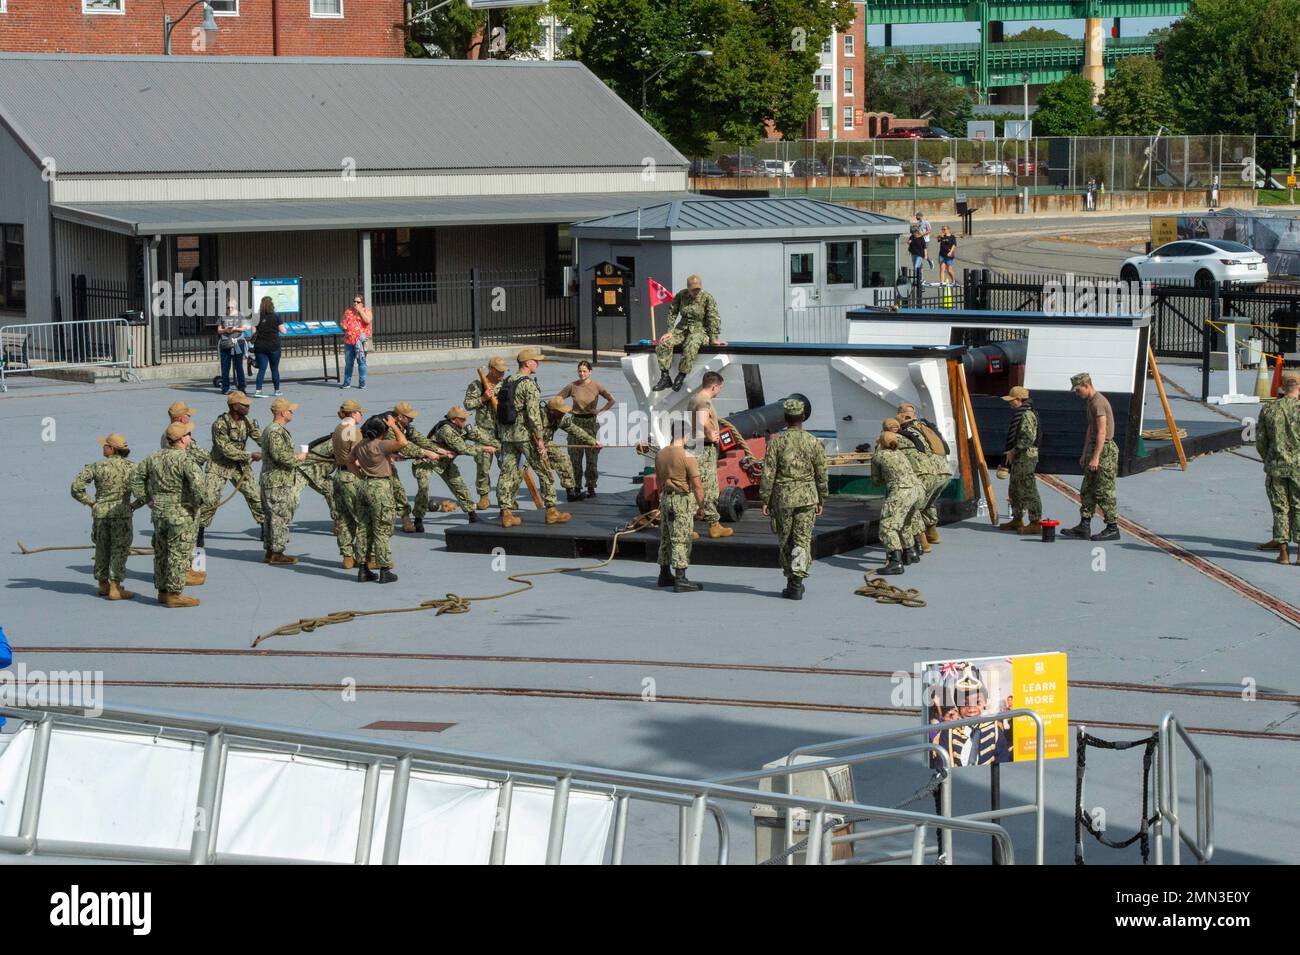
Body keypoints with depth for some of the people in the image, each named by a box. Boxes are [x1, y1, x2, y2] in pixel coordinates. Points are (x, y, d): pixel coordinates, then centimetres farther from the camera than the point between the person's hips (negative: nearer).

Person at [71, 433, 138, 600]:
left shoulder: (97, 466, -4)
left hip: (100, 512, 2)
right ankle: (115, 588, -1)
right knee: (119, 549, 2)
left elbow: (76, 485, -7)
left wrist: (89, 501, 4)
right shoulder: (130, 467, -5)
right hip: (122, 512, -2)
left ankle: (103, 585, 25)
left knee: (102, 549, 15)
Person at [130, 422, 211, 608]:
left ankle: (162, 591, 24)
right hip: (181, 513, -7)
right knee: (179, 554, -1)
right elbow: (198, 482, -29)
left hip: (158, 511, 7)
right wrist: (199, 503, -15)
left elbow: (136, 475, 15)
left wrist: (144, 498, 16)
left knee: (162, 553, 16)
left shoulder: (155, 457, 8)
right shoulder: (185, 459, -16)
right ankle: (174, 594, 1)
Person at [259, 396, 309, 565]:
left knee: (273, 517, 14)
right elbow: (280, 455, -25)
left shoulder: (270, 429, 17)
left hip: (271, 480, 11)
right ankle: (276, 553, -3)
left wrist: (295, 456, 15)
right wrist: (298, 458, -12)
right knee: (281, 517, -6)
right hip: (278, 482, -11)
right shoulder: (275, 431, -17)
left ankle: (270, 550, 19)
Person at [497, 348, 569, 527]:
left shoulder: (506, 383, 12)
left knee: (507, 473, 6)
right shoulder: (529, 384, -13)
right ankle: (551, 512, 7)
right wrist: (540, 439, -16)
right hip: (526, 435, -7)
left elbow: (499, 411, 16)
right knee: (544, 472, 4)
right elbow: (533, 414, -19)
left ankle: (506, 513, 3)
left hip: (507, 436, 7)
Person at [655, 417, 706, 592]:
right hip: (682, 501, -7)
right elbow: (697, 485, -15)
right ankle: (680, 581, -9)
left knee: (666, 538, 17)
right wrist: (701, 506, -4)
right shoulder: (687, 457, -15)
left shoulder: (660, 455, 7)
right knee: (681, 540, -7)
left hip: (665, 499, 7)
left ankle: (665, 575, 27)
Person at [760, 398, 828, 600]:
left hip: (782, 497, -1)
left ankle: (792, 581, 18)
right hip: (807, 497, 1)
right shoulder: (813, 442, 0)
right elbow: (821, 475, 4)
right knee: (803, 540, 1)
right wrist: (821, 500, 14)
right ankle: (797, 583, -8)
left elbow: (768, 473, -6)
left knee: (785, 540, 12)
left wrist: (765, 499, 0)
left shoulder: (776, 441, -5)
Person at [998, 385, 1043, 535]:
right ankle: (1017, 520, 27)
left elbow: (1028, 438, -25)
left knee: (1028, 491, -10)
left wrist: (1013, 451, -18)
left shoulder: (1027, 416, -17)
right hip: (1017, 458, 11)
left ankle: (1035, 523, -9)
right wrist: (1011, 453, 21)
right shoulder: (1019, 415, 17)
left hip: (1026, 458, -11)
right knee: (1014, 490, 17)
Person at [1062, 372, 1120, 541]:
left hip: (1105, 450, -10)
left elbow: (1102, 432, -22)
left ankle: (1113, 529, -1)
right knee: (1087, 490, 7)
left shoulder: (1098, 402, -17)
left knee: (1104, 492, -6)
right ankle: (1084, 527, 7)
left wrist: (1095, 458, -25)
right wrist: (1085, 453, 23)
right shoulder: (1089, 402, 16)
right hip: (1094, 448, 10)